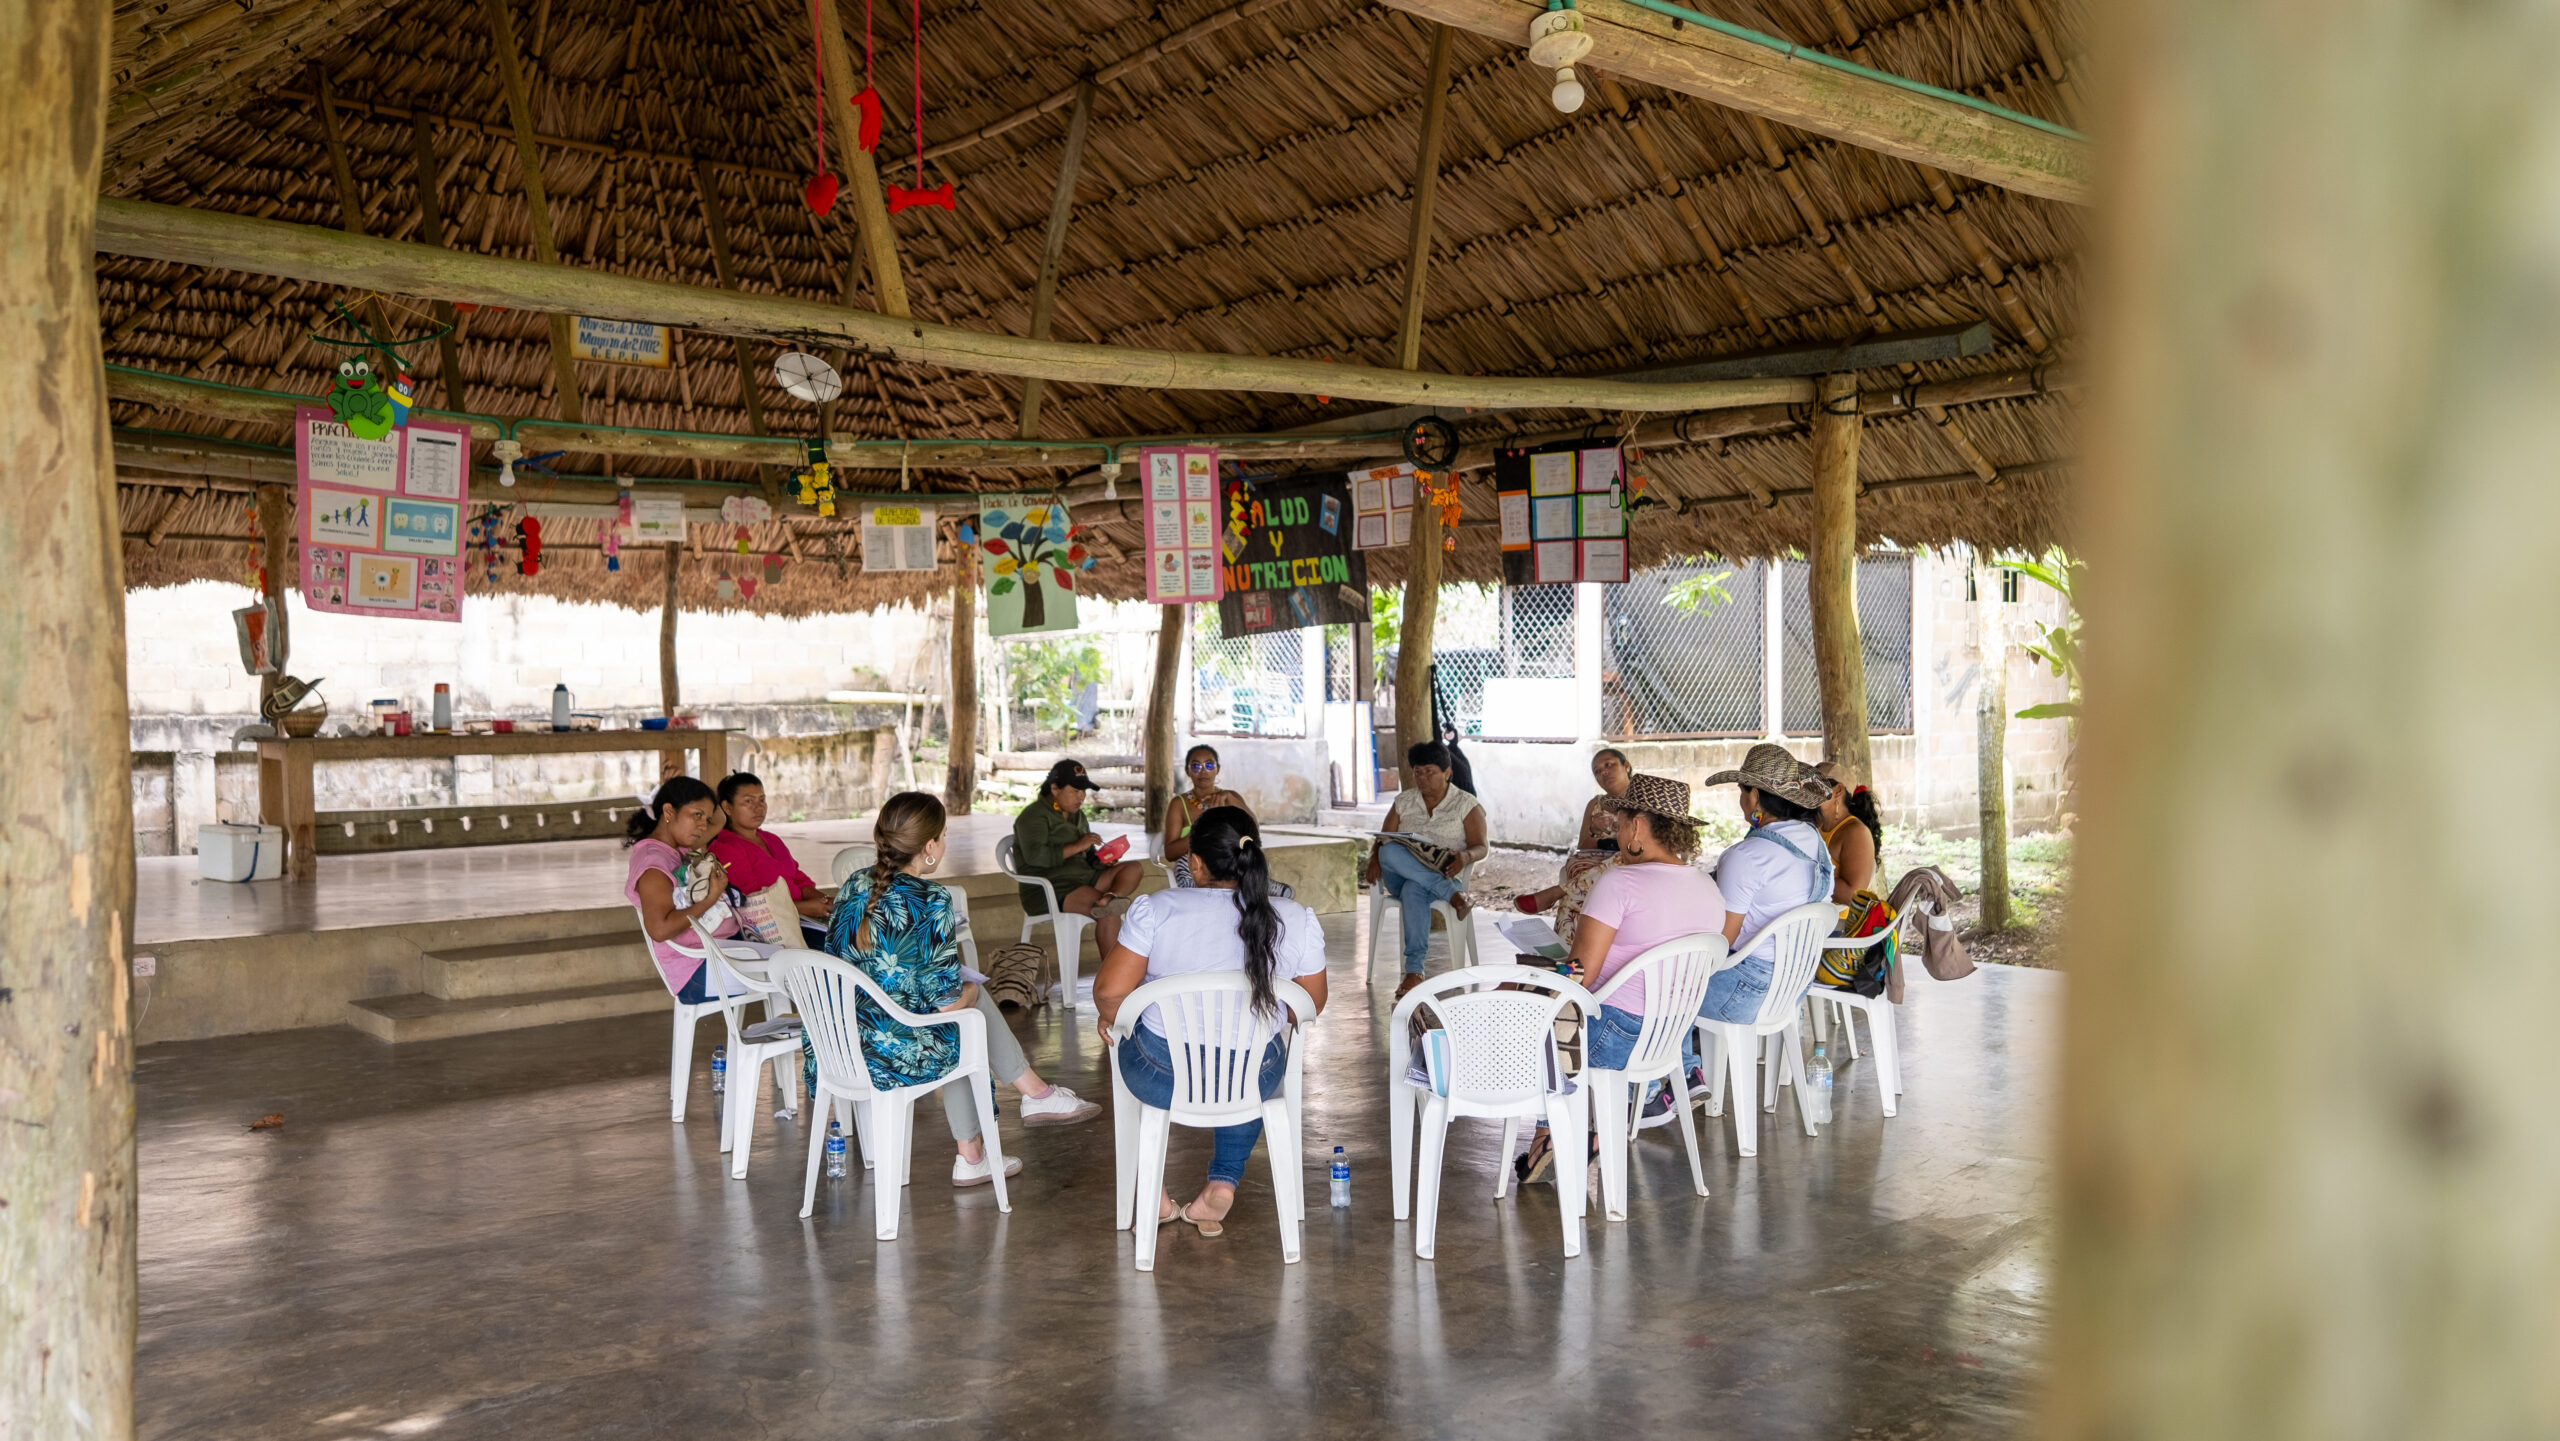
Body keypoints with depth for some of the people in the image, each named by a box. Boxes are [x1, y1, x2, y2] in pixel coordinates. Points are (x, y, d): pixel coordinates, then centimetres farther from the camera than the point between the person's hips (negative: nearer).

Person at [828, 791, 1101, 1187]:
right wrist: (971, 990, 7)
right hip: (904, 1056, -7)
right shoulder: (930, 901, -18)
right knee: (973, 1006, 20)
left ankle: (971, 1157, 34)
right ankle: (1036, 1093, 34)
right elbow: (946, 1000, -18)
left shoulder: (853, 886, 3)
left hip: (845, 1048, 7)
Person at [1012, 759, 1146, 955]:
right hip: (1047, 889, -9)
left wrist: (1102, 858, 4)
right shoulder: (1034, 816, -5)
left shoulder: (1077, 816, 22)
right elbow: (1034, 855, -21)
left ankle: (1110, 898, -40)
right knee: (1109, 915, -28)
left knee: (1133, 868, -10)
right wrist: (1077, 846, -21)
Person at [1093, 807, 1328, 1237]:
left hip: (1163, 1080, -1)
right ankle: (1222, 1185, 28)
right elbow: (1311, 1007, 3)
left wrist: (1112, 1019, 9)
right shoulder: (1297, 920, -7)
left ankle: (1154, 1194, 37)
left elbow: (1110, 992, -13)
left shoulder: (1156, 909, -15)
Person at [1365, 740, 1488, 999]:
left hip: (1442, 876, -3)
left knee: (1413, 889, -41)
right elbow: (1383, 839, 12)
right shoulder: (1403, 801, 17)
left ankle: (1414, 969, -43)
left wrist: (1465, 857, -27)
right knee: (1389, 852, -36)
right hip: (1398, 879, 3)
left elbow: (1480, 847, -2)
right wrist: (1374, 860, -12)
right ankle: (1453, 894, -41)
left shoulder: (1466, 804, 8)